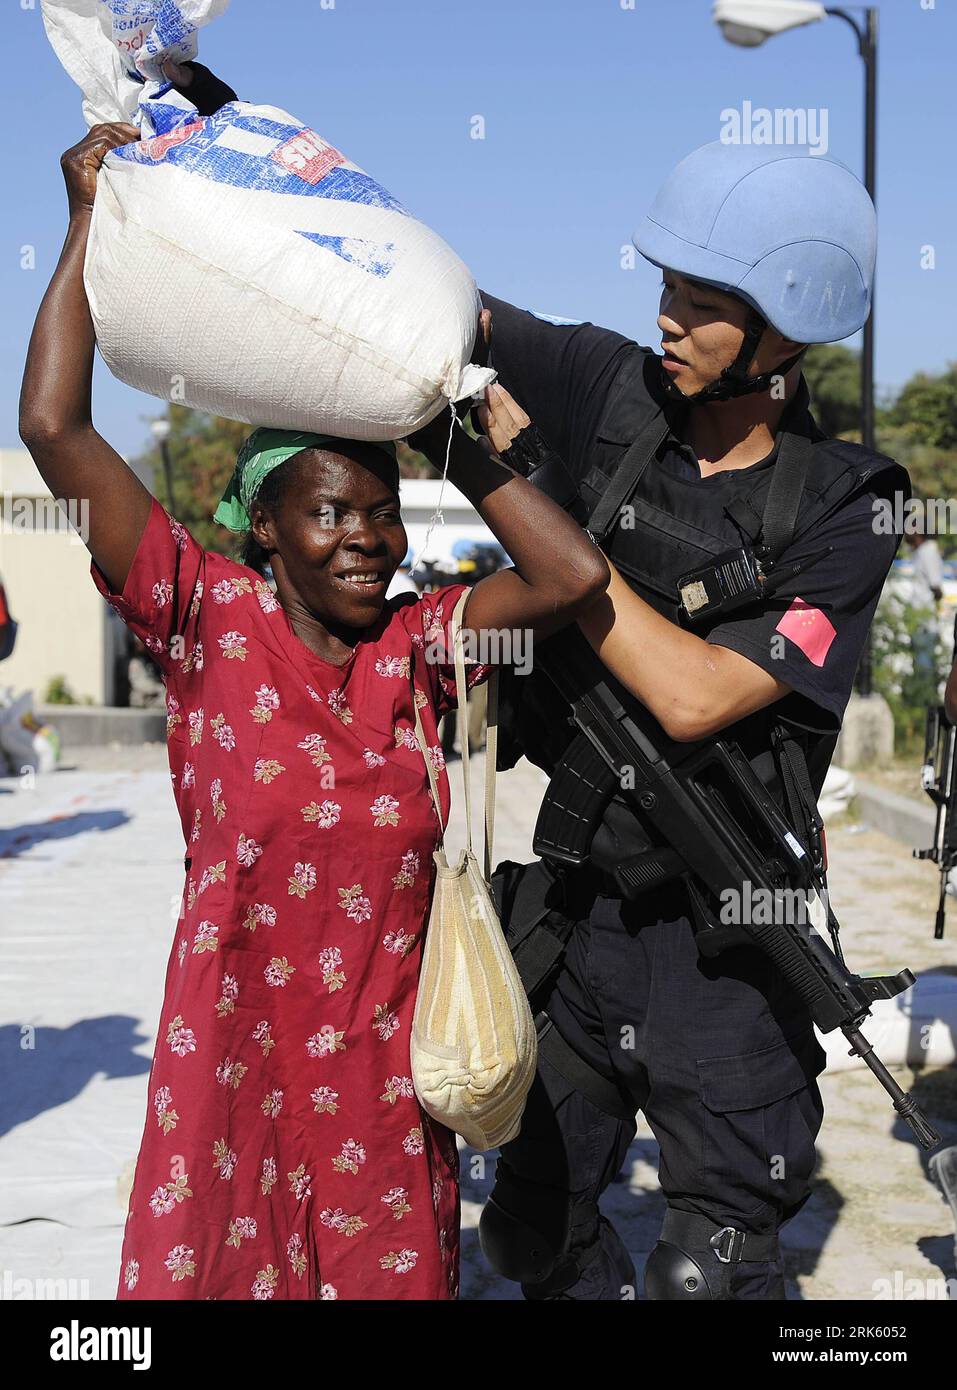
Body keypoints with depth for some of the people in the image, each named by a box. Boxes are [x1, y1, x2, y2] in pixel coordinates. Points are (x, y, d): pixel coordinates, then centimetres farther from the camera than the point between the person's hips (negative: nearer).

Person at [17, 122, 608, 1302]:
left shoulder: (419, 646, 2)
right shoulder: (212, 621, -6)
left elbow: (574, 576, -10)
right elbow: (53, 427, -13)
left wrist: (445, 435, -3)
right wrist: (90, 221, -7)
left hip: (386, 1071, 3)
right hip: (234, 1061, -2)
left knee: (394, 1271, 13)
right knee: (214, 1270, 8)